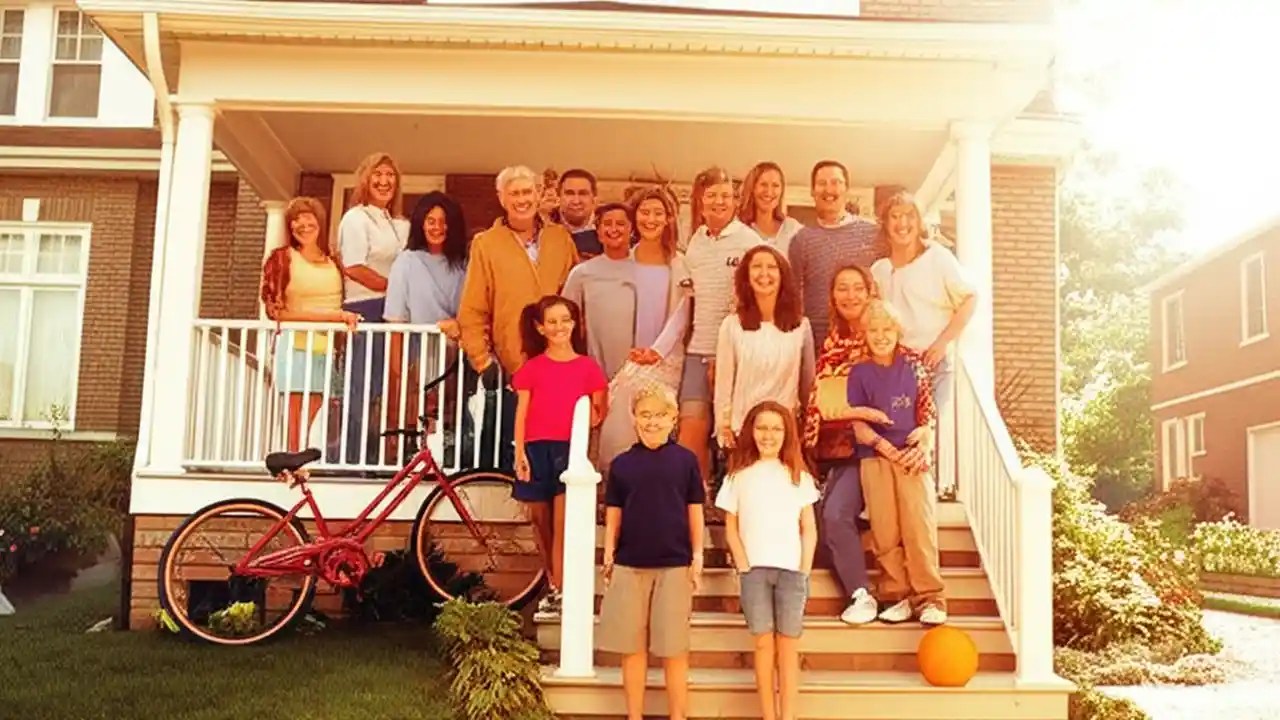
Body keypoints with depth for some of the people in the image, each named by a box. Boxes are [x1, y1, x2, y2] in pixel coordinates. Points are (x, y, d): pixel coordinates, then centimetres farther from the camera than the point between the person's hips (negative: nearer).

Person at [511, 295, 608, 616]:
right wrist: (519, 453, -5)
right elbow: (521, 414, 3)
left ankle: (560, 592, -6)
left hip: (570, 448, -2)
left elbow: (598, 409, 14)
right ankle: (551, 586, 23)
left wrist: (594, 414, -7)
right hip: (536, 449, 2)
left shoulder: (588, 367, 5)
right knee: (541, 524, 9)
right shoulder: (531, 368, 7)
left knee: (563, 524, -9)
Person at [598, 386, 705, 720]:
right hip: (629, 565, 2)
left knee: (674, 649, 3)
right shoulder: (622, 463, 7)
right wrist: (608, 557, 1)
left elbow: (694, 512, 5)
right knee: (632, 647, 6)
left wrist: (697, 557, -1)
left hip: (674, 565, -2)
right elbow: (613, 516, 9)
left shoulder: (685, 460, 3)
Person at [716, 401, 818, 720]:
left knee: (788, 646, 0)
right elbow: (731, 528, 7)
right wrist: (744, 566, -4)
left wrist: (804, 571, -3)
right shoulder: (738, 477, 8)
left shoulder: (799, 477, 9)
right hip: (755, 569, 0)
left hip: (791, 569, 0)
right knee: (763, 644, 1)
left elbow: (809, 530, 7)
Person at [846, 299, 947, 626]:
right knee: (885, 529, -1)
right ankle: (897, 595, 8)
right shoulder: (860, 372, 6)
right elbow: (857, 421, 5)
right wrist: (866, 416, -16)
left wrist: (925, 434, -8)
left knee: (919, 524, -8)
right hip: (876, 456, 0)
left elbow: (928, 407, 9)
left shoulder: (912, 363, 7)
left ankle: (929, 597, -3)